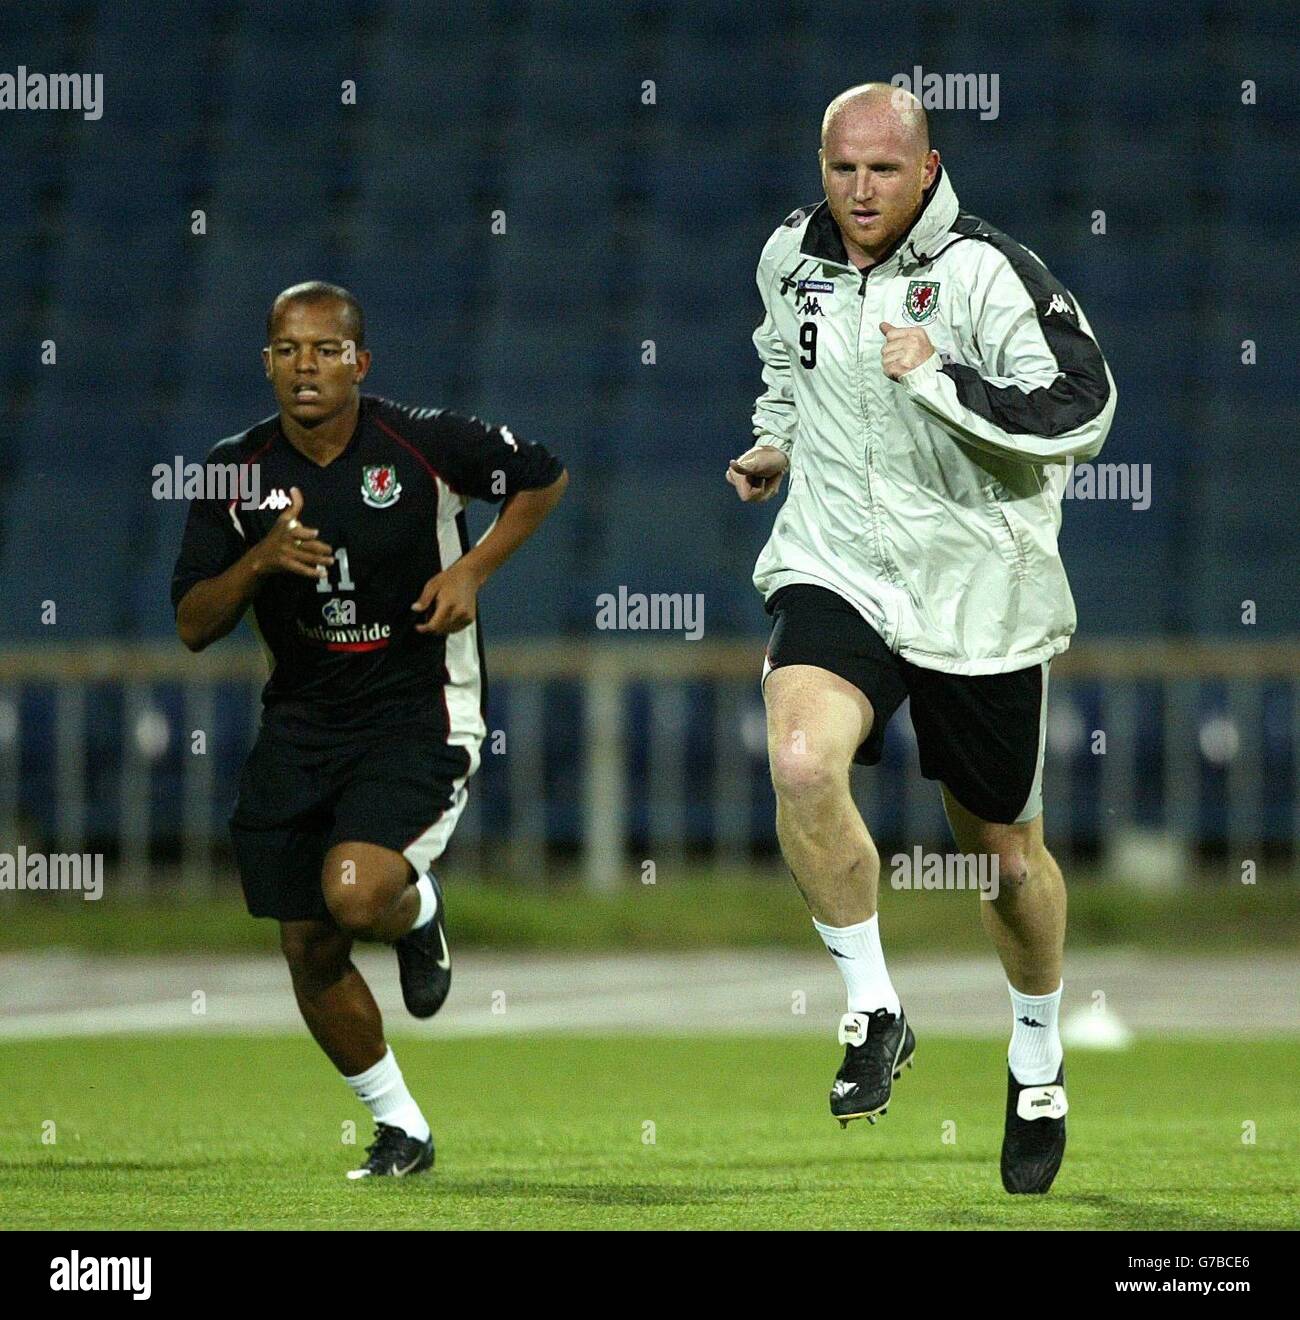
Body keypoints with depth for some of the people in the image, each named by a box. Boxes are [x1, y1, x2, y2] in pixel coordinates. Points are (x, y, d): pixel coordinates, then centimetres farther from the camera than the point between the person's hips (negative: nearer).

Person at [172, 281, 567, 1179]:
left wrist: (474, 569, -7)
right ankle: (400, 1128, 25)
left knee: (355, 890, -28)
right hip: (300, 725, 4)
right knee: (309, 951, 4)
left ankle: (418, 909, 10)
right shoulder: (238, 470, -3)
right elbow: (193, 626, -1)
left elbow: (545, 478, 7)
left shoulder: (428, 444, -11)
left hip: (421, 716, -4)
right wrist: (258, 563, -20)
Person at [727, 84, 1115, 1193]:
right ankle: (873, 1014, -9)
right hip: (836, 569, 3)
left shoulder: (988, 273, -15)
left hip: (978, 591, -2)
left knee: (1004, 852, 12)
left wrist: (941, 379, -27)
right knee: (802, 767, -28)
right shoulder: (793, 257, 3)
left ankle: (1038, 1059, 39)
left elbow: (1082, 414, -21)